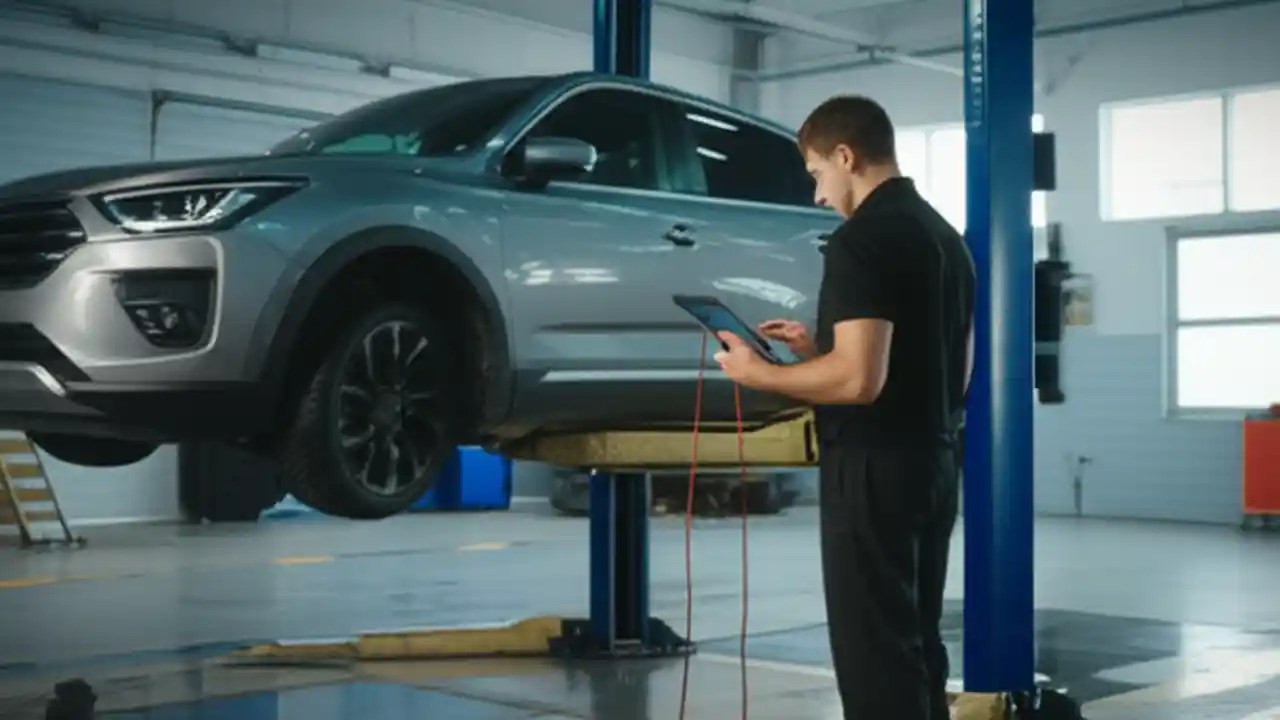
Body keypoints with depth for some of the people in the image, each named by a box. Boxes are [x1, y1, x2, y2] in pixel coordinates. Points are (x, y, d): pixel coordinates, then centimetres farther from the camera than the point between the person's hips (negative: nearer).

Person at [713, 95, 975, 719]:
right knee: (916, 643, 15)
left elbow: (860, 379, -23)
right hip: (935, 462, 9)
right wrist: (817, 351, 18)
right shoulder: (945, 235, 14)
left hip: (876, 467, -9)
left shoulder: (863, 239, -15)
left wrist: (757, 373, -10)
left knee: (874, 654, -4)